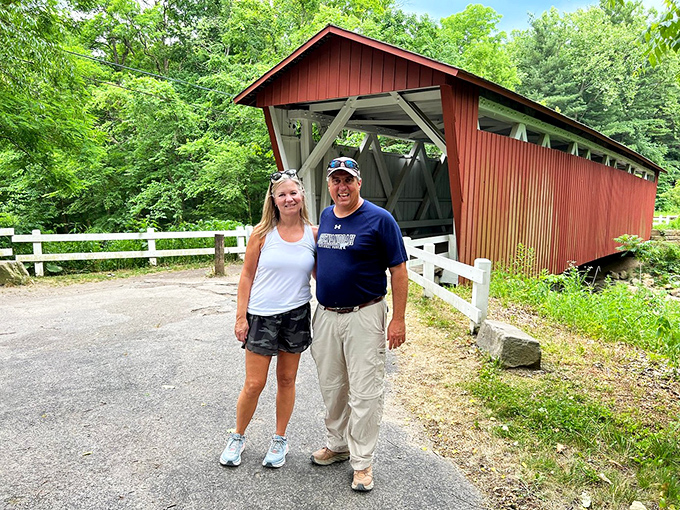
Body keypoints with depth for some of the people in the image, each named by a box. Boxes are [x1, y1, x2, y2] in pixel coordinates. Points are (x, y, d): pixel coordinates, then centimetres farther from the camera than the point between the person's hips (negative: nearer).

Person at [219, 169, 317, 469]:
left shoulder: (314, 234, -1)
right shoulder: (262, 233, -6)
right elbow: (247, 276, -2)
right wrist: (241, 317, -5)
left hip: (297, 315, 2)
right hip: (262, 316, -2)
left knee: (287, 380, 14)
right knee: (254, 384, 6)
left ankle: (280, 440, 34)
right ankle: (238, 438, 32)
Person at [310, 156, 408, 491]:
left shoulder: (380, 219, -10)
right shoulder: (325, 217, 8)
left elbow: (398, 271, -10)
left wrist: (398, 319, -13)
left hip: (364, 316, -6)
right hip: (325, 316, 6)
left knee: (364, 393, 3)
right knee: (331, 387, 18)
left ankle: (362, 461, 20)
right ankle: (337, 445, 37)